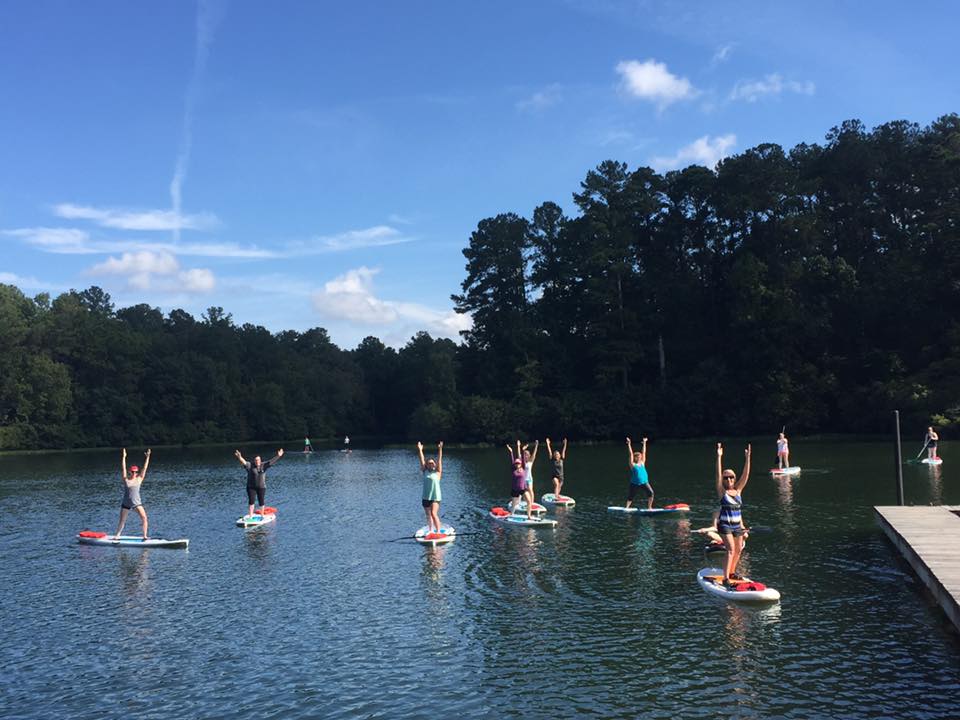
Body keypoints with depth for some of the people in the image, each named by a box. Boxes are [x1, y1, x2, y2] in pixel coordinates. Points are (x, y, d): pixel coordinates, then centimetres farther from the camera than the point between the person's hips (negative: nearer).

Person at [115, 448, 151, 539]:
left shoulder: (139, 479, 1)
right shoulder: (126, 479, -1)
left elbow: (145, 468, -3)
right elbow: (123, 468, -8)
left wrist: (147, 457, -10)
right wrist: (123, 457, -14)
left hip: (137, 503, 0)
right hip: (126, 503, 0)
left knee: (144, 518, -15)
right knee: (122, 521, 9)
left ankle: (145, 536, -9)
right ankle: (117, 536, 24)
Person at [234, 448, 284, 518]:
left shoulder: (263, 465, 1)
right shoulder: (250, 465, -6)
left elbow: (271, 461, -4)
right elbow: (244, 462, -21)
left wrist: (278, 456, -13)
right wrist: (239, 457, -39)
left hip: (261, 487, 2)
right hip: (251, 487, -2)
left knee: (261, 502, 6)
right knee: (251, 501, -7)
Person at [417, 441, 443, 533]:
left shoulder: (437, 472, 1)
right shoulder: (425, 472, 9)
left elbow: (439, 460, -5)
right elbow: (422, 461, 6)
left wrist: (440, 449, -11)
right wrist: (420, 451, 1)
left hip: (435, 497, -4)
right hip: (426, 497, 4)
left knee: (433, 514, -16)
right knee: (428, 515, 12)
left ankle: (438, 531, -12)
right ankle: (430, 531, 24)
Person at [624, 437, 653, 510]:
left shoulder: (642, 463, 8)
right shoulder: (632, 464, -3)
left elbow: (643, 452, 13)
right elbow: (630, 454, -7)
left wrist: (644, 443, 16)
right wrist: (629, 444, -9)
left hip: (644, 482, 3)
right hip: (634, 483, -3)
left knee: (651, 492, -12)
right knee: (630, 496, 4)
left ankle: (649, 507, -5)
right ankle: (626, 507, 15)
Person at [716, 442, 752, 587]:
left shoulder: (738, 490, 6)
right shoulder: (722, 491, -6)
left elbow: (746, 474, -1)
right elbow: (718, 474, -17)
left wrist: (747, 458, -8)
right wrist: (719, 457, -24)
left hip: (737, 525, 6)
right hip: (725, 525, -6)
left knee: (739, 549, 14)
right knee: (731, 549, -17)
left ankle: (732, 572, 35)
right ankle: (725, 578, -19)